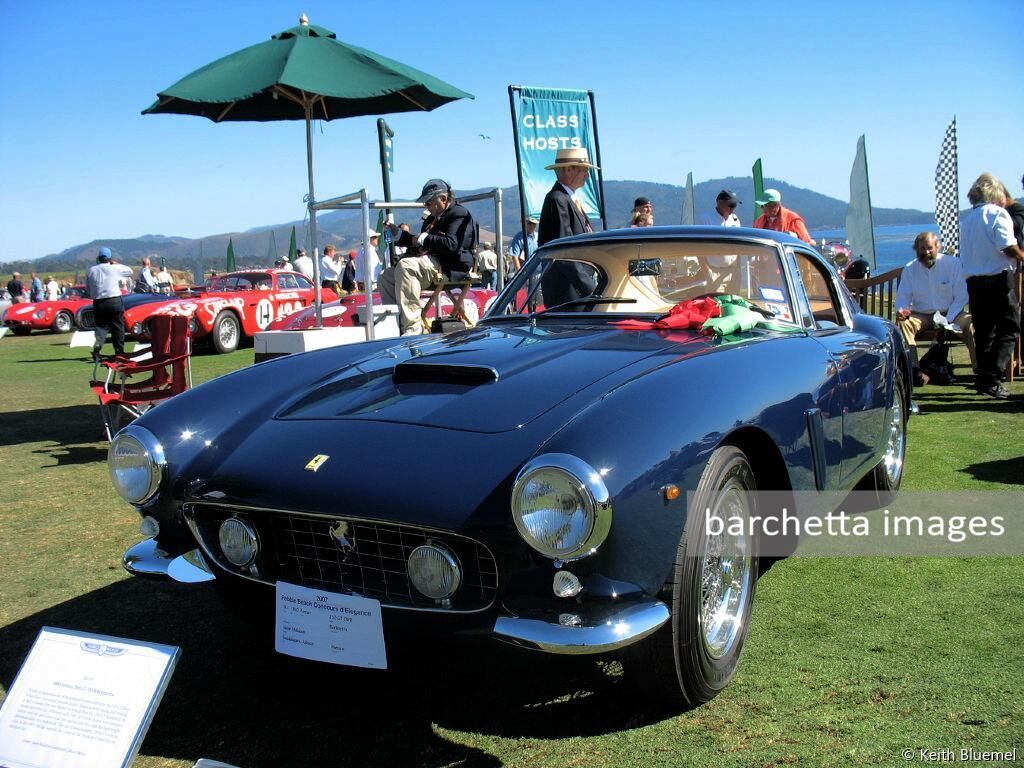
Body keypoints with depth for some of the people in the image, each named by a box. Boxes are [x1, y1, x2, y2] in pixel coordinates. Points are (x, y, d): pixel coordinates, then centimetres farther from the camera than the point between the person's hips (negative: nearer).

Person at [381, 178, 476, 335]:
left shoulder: (459, 215, -6)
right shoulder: (432, 219, 25)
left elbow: (451, 244, -22)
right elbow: (419, 243, 35)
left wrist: (424, 238, -11)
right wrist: (398, 234, 22)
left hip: (450, 266, -11)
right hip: (431, 260, 11)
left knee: (405, 265, -33)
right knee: (386, 276, 5)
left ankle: (413, 326, -37)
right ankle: (396, 322, -3)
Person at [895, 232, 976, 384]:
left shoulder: (953, 264, -2)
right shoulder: (909, 269, 4)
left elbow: (961, 296, -6)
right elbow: (902, 297, 3)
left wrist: (947, 320, -19)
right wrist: (901, 310, -23)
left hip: (950, 314, -1)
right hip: (921, 315, 2)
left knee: (969, 322, -31)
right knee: (903, 322, -29)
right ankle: (914, 369, -35)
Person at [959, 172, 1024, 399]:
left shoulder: (966, 218, 14)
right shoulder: (997, 213, -7)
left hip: (973, 280, 7)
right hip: (998, 278, -7)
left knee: (983, 331, 13)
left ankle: (983, 379, 15)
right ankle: (990, 379, -14)